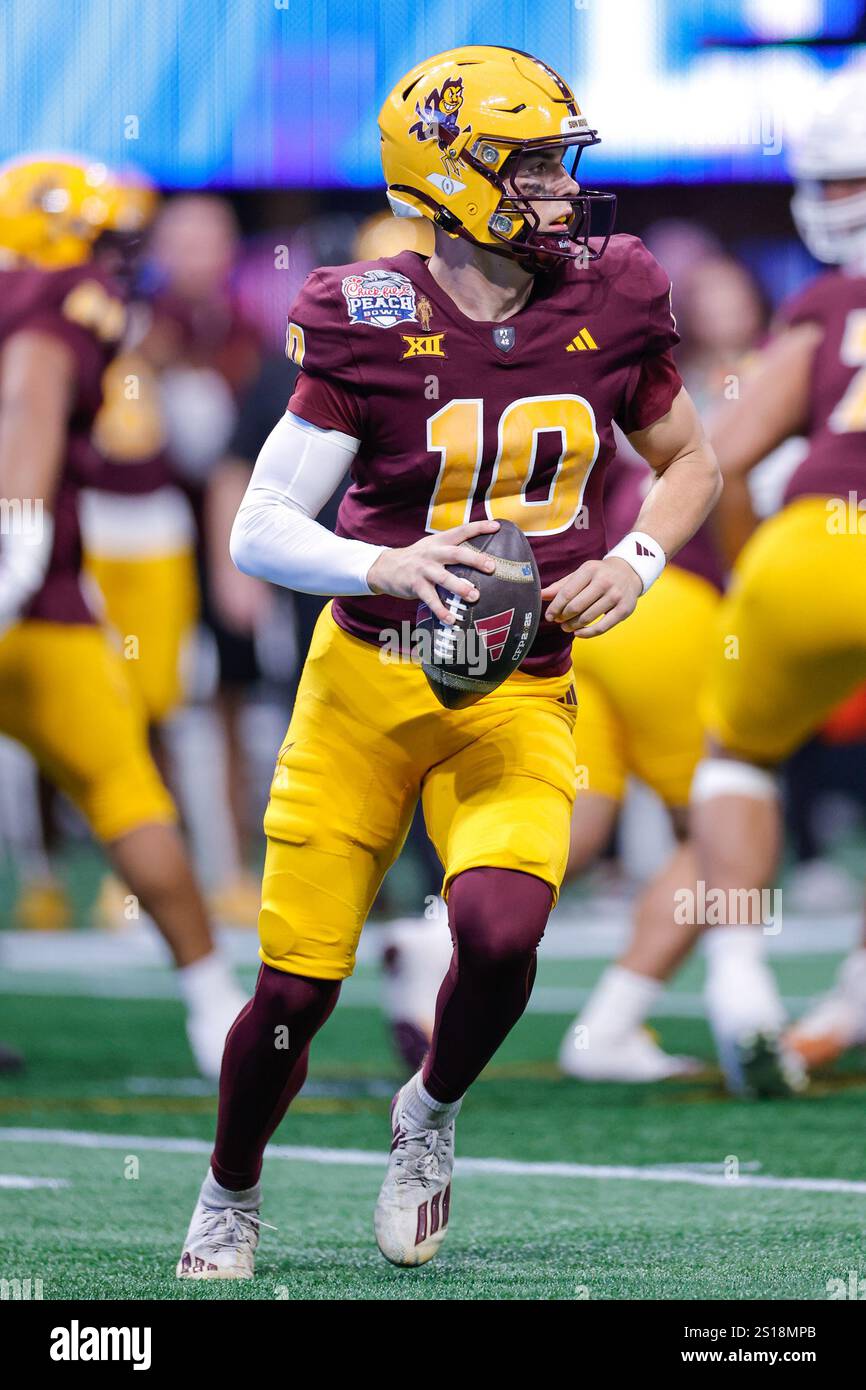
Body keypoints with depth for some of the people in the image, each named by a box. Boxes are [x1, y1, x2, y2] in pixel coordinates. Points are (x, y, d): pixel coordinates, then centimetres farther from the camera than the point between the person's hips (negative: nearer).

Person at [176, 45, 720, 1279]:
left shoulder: (606, 307, -1)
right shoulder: (372, 326, -12)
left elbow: (690, 461, 16)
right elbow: (259, 531, -13)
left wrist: (637, 562, -3)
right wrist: (385, 567, -31)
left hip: (519, 700, 2)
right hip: (367, 680, -2)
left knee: (499, 931, -25)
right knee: (297, 988, -1)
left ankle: (432, 1112, 9)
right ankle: (230, 1197, 29)